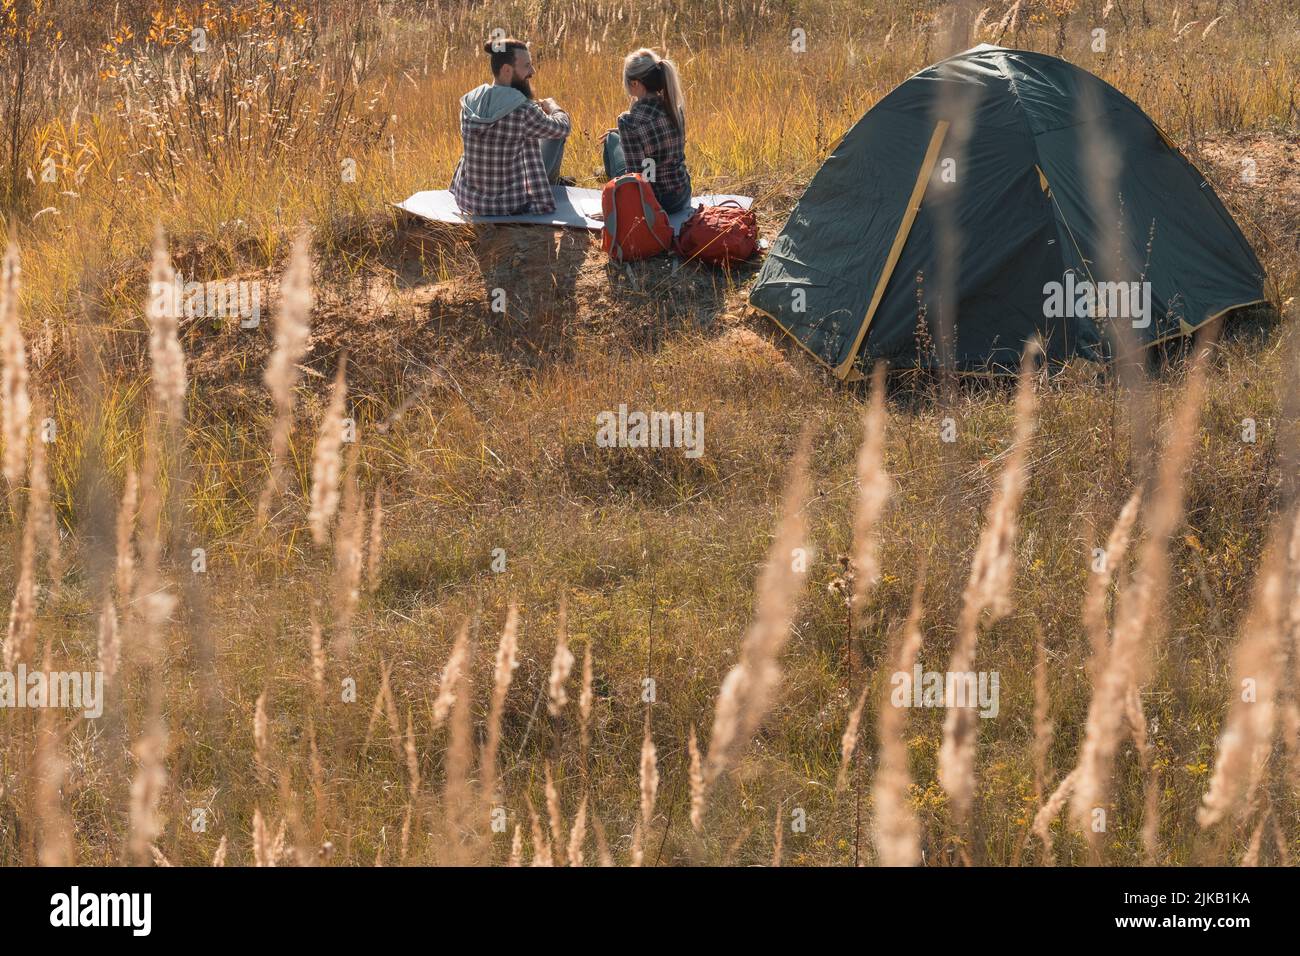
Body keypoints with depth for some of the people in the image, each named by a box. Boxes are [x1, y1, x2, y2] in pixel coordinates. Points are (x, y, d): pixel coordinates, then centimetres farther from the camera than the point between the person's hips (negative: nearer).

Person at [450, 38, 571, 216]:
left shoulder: (469, 102, -7)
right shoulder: (524, 111, -24)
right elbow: (563, 127, -5)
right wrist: (552, 107, 17)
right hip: (513, 204, -5)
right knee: (556, 134, 19)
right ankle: (549, 185, 47)